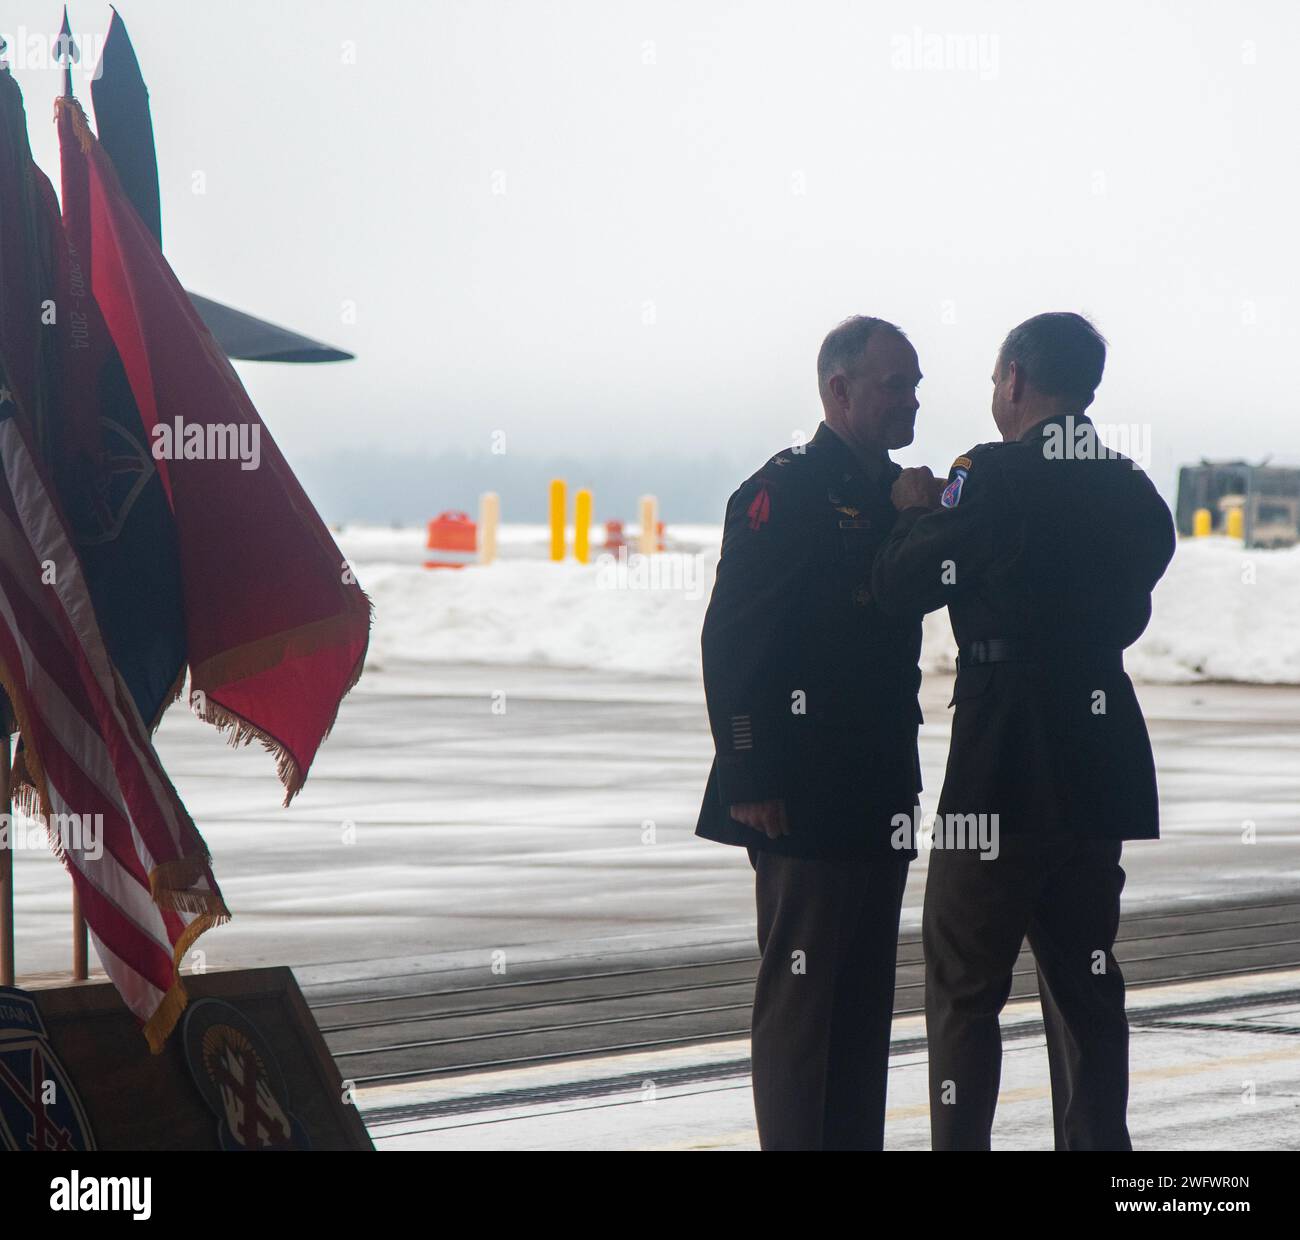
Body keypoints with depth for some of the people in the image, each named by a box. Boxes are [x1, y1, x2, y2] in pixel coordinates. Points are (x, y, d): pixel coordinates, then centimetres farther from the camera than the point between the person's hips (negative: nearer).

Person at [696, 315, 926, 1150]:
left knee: (867, 995, 11)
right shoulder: (786, 492, -10)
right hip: (806, 801, -8)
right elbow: (732, 643, -15)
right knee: (801, 991, -5)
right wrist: (750, 781, -19)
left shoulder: (898, 493, 15)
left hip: (880, 797, 8)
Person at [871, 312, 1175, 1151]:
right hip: (1100, 770, 6)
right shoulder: (1137, 496, 8)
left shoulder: (995, 479, -12)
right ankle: (1097, 1141, 10)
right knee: (1086, 980, 12)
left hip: (1003, 767, -6)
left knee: (965, 985, 1)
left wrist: (917, 514, 10)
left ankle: (961, 1141, -1)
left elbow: (900, 591, -9)